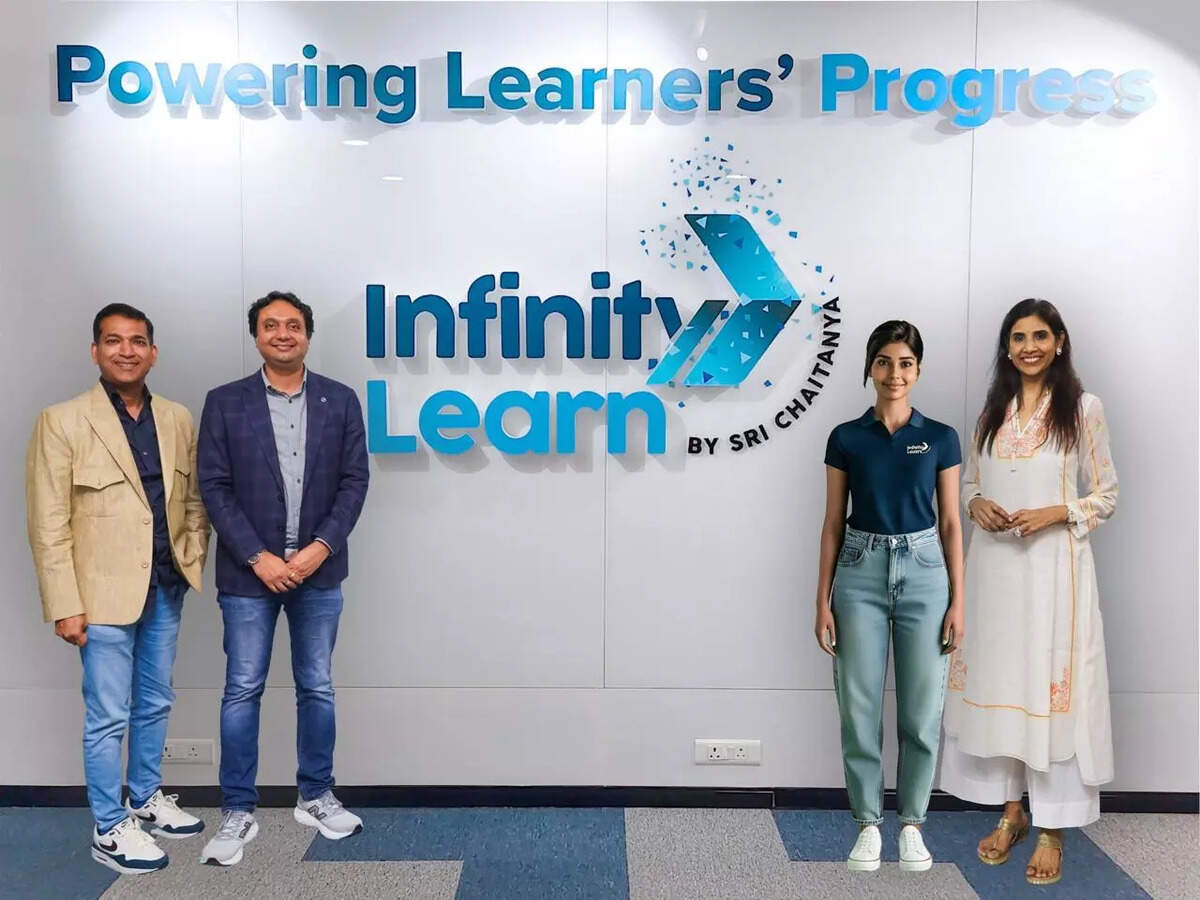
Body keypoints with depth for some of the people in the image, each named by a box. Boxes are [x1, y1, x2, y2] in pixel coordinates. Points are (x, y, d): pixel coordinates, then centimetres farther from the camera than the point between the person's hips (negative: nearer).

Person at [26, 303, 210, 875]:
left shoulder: (177, 420, 5)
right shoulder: (62, 422, -9)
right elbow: (48, 524, -10)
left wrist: (192, 564, 0)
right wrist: (65, 605, -13)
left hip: (165, 590, 5)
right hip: (105, 593, -5)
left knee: (154, 705, 18)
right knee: (108, 716, 4)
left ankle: (146, 799, 37)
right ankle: (109, 830, 20)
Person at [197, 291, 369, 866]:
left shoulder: (340, 401, 4)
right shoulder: (225, 403, 1)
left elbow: (354, 481, 1)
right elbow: (214, 487, -4)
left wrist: (321, 547, -11)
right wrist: (258, 557, -11)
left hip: (318, 569, 1)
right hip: (249, 571, -1)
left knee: (317, 688, 11)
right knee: (242, 691, 4)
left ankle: (315, 798, 26)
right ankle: (237, 813, 16)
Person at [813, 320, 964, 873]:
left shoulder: (940, 438, 2)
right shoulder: (846, 438, 1)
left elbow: (950, 523, 3)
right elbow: (833, 523, 2)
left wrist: (957, 600, -2)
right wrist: (823, 600, -2)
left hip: (923, 572, 0)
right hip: (861, 573, 0)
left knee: (921, 710, 6)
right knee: (860, 708, 4)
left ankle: (911, 823, 24)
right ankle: (868, 824, 20)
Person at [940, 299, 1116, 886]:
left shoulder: (1084, 408, -2)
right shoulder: (992, 410, 11)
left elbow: (1106, 495, 0)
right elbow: (968, 481, 16)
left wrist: (1054, 514, -17)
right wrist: (976, 505, -5)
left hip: (1053, 568, -4)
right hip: (994, 567, 4)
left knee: (1053, 686, -1)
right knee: (997, 683, 9)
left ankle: (1052, 829, 12)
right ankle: (1011, 812, 24)